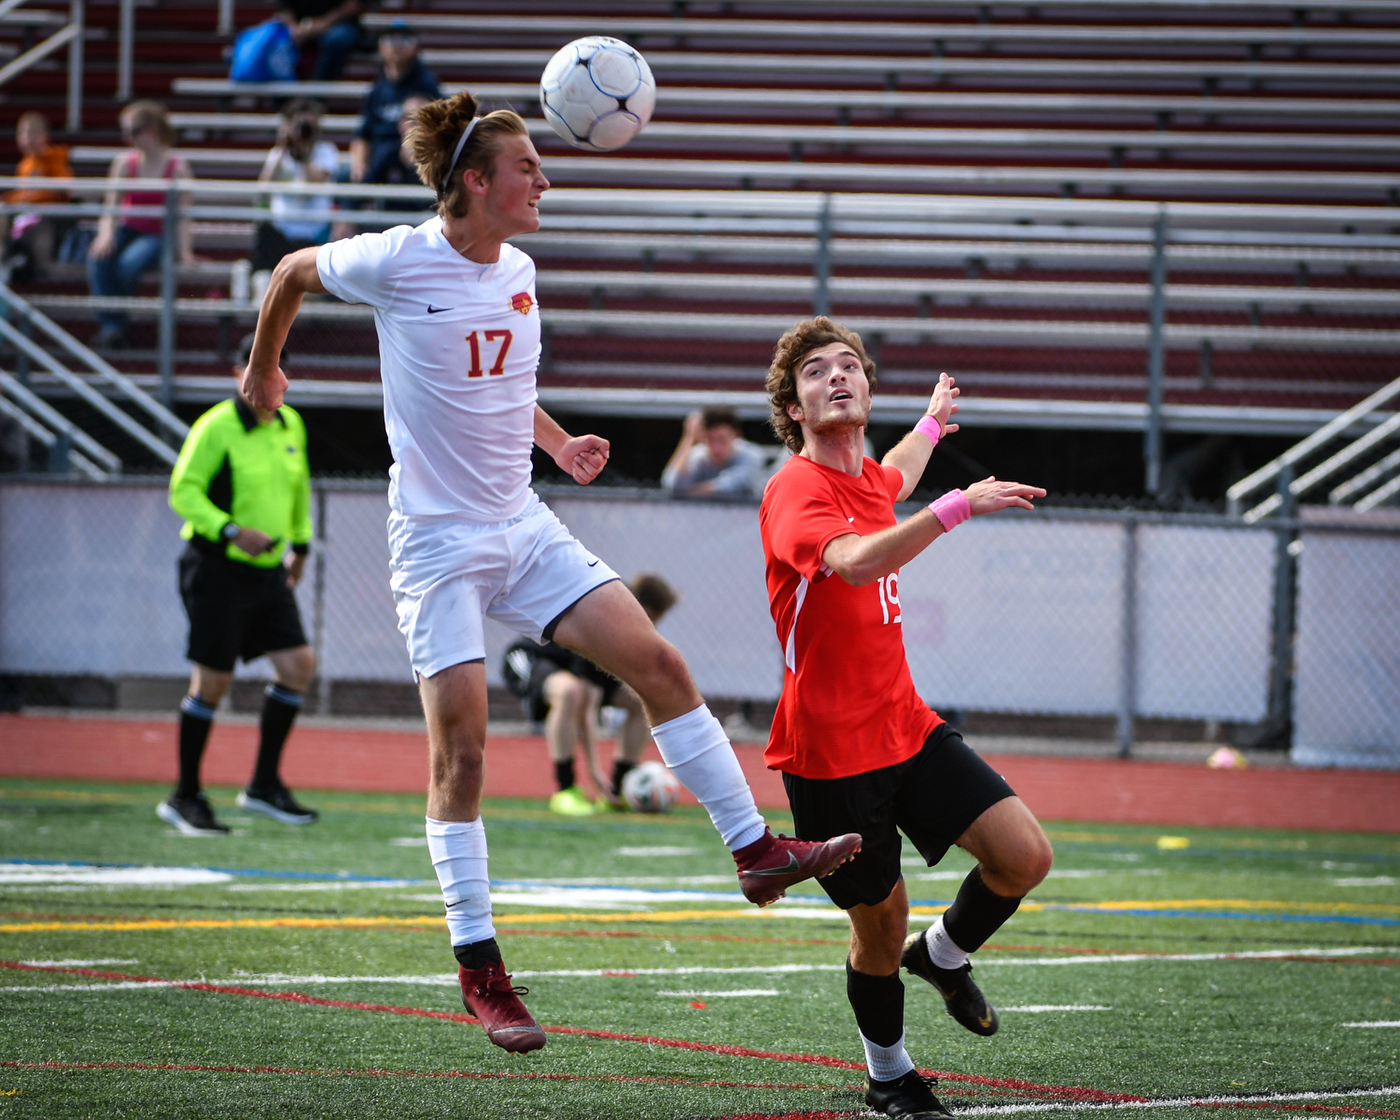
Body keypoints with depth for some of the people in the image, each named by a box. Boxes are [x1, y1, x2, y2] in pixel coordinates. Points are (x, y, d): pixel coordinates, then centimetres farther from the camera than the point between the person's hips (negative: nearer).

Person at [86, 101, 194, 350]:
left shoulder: (177, 167, -6)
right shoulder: (124, 162, 4)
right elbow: (111, 203, -1)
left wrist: (183, 250, -18)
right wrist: (106, 233, -20)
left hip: (159, 235, -3)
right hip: (128, 230, 3)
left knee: (129, 263, -34)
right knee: (98, 259, -29)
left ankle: (113, 323, -14)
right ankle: (111, 327, -30)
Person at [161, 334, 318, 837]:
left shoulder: (291, 426, 9)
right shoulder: (215, 429, -13)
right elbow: (183, 492, -15)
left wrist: (300, 543, 23)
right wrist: (232, 531, -26)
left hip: (268, 571, 7)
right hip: (218, 570, -7)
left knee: (299, 665, -3)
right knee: (212, 681, -4)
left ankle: (264, 785, 10)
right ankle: (185, 797, 9)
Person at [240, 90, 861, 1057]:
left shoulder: (518, 271, 6)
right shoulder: (398, 262, -12)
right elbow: (294, 270, 6)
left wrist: (560, 446, 10)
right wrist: (263, 371, 19)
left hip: (522, 525, 6)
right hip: (438, 539, -6)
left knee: (656, 660, -6)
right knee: (460, 744, -8)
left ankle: (755, 849, 1)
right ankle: (479, 966, -1)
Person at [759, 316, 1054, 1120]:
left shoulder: (864, 476, 9)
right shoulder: (797, 490, -17)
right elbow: (855, 561, -39)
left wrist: (932, 424, 55)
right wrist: (960, 506, -45)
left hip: (905, 727, 7)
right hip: (831, 747, -7)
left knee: (1025, 856, -6)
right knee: (881, 925, 1)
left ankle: (945, 955, 24)